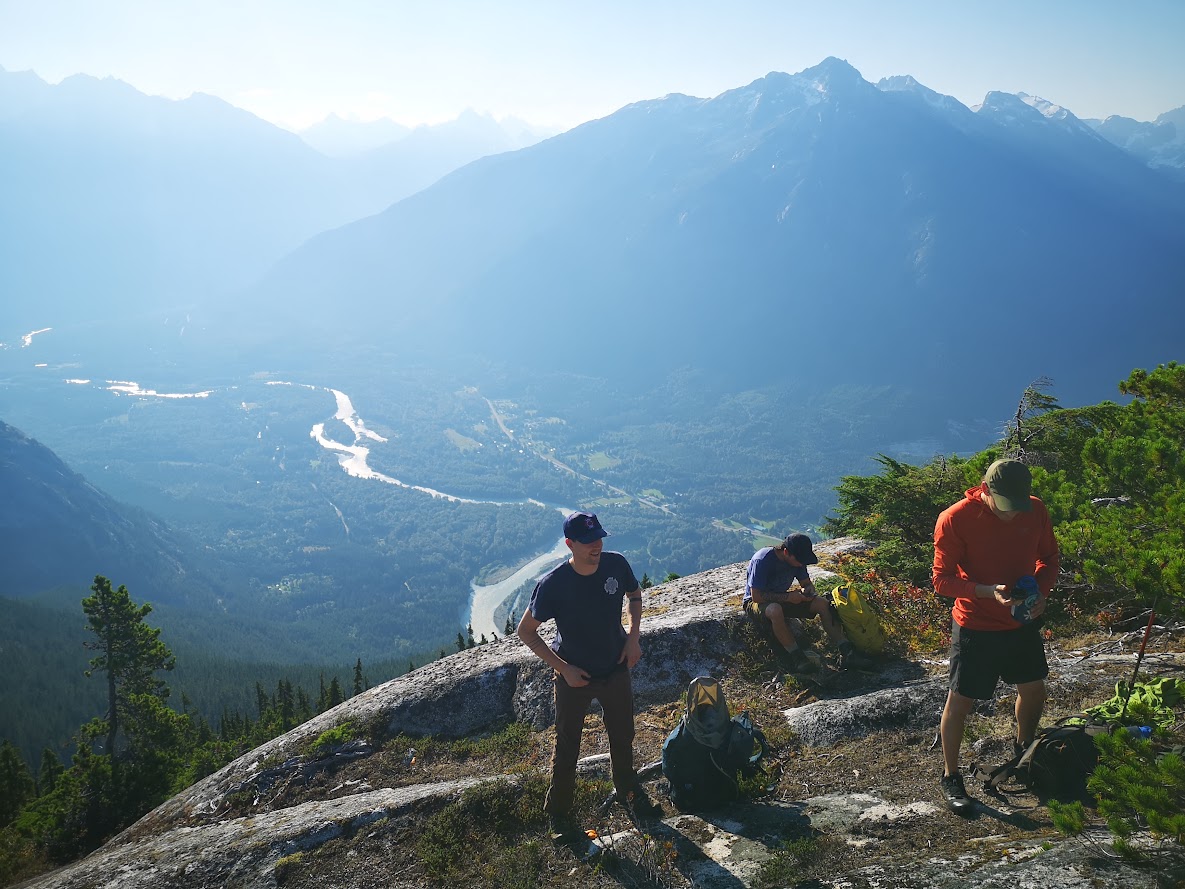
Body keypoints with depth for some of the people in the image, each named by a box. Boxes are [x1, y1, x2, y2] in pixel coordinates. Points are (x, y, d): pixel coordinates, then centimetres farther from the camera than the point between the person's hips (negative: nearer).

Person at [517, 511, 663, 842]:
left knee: (622, 737, 22)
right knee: (567, 747, 10)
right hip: (574, 677, -4)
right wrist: (563, 668, -18)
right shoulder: (552, 584, -27)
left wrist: (633, 637, -6)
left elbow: (634, 594, 7)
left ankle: (628, 792, 48)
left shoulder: (616, 565, -16)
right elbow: (525, 631, -14)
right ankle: (558, 813, 32)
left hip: (616, 669, 4)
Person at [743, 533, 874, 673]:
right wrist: (788, 597, -29)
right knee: (775, 610, -43)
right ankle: (797, 658, -32)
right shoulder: (762, 560, -27)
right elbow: (756, 596, -28)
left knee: (822, 603, -13)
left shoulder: (797, 559, -5)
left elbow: (807, 583, 9)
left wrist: (808, 590, -16)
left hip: (782, 599, 7)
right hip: (755, 602, -7)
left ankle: (847, 653, -16)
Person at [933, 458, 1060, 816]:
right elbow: (942, 579, -17)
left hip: (1023, 623, 5)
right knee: (960, 702, 3)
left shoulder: (1035, 511, -8)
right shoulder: (954, 519, -22)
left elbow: (1049, 557, 8)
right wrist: (989, 592, -31)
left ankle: (1024, 750, 48)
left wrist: (1041, 591, -12)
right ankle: (951, 777, 22)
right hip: (975, 626, -5)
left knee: (1034, 691, 19)